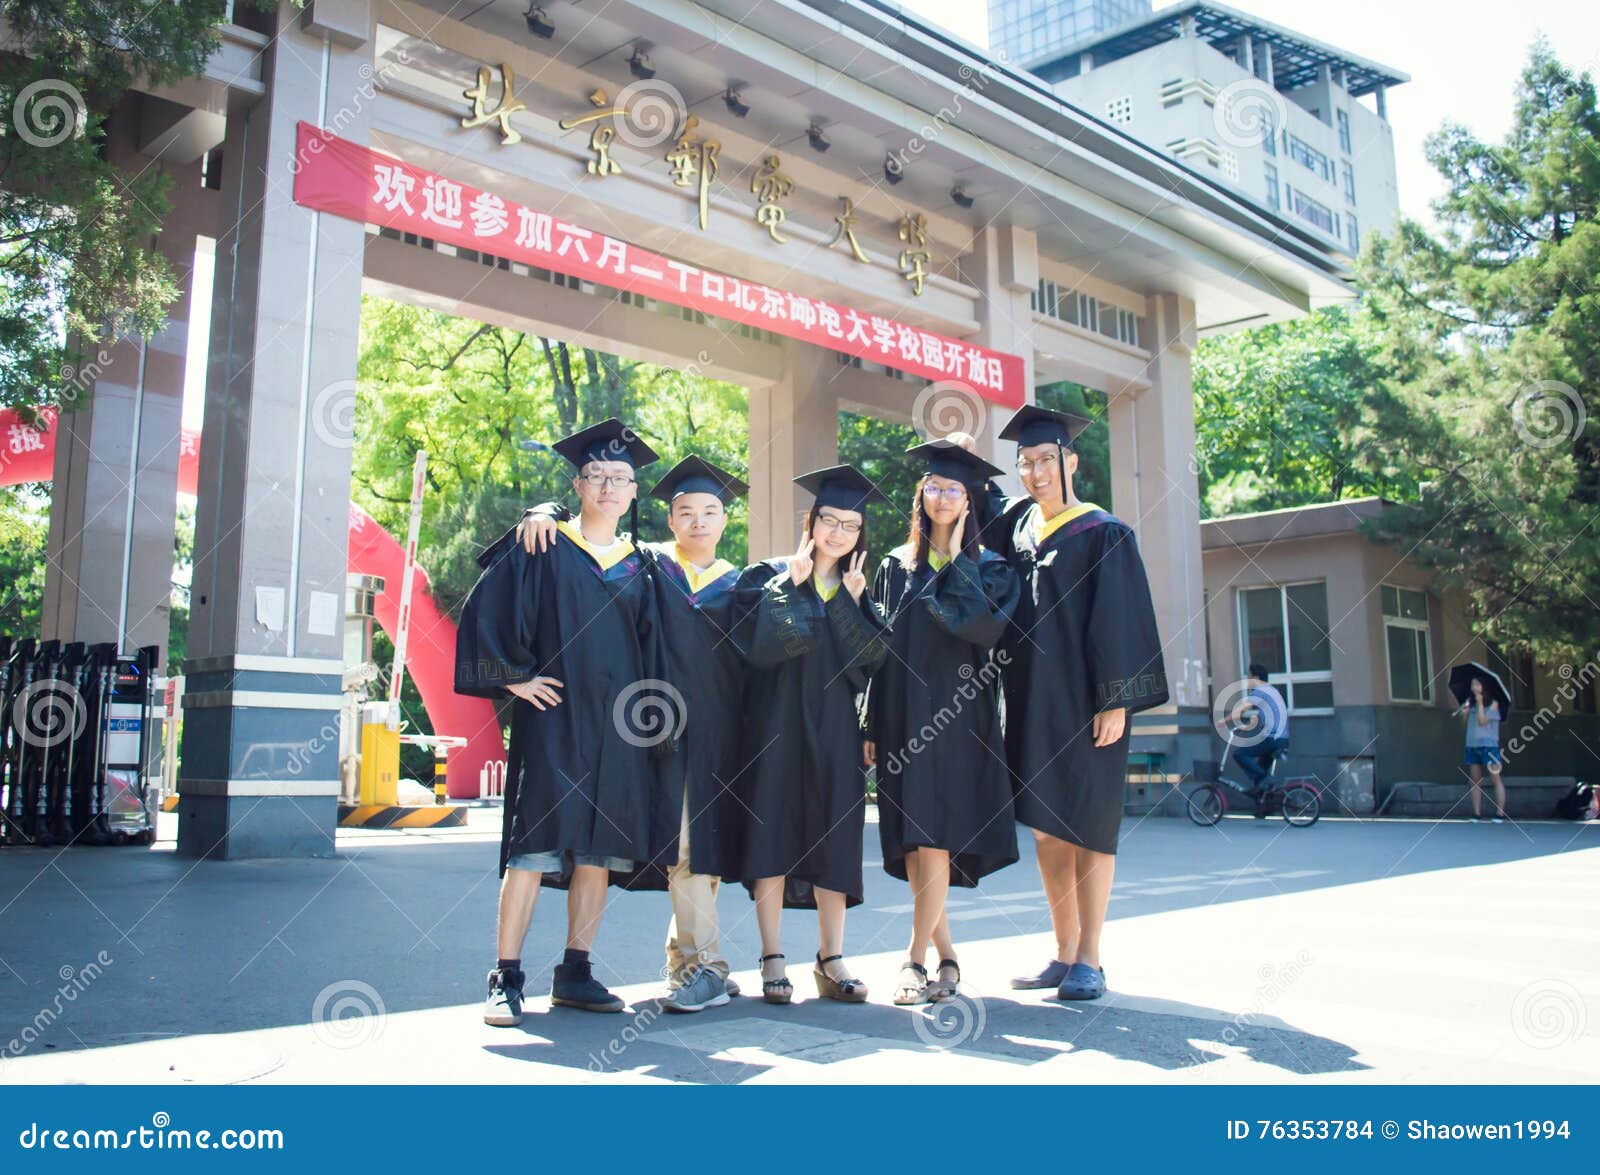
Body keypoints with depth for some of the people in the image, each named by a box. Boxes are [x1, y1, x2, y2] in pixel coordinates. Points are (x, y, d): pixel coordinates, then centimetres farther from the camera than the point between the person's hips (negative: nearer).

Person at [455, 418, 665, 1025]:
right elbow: (484, 612, -3)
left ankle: (574, 974, 15)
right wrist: (513, 677, -8)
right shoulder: (541, 549, 2)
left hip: (617, 728, 4)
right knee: (533, 849, -7)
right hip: (553, 719, -4)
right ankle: (506, 980, 1)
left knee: (599, 852, 5)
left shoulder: (638, 569, 15)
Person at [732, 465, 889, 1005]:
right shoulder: (768, 577, 4)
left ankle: (831, 960, 10)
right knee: (773, 837, -3)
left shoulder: (858, 591, 14)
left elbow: (871, 656, -2)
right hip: (776, 726, -3)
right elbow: (759, 643, -15)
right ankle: (773, 960, 5)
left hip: (834, 732, 3)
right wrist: (793, 582, -12)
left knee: (833, 842, 3)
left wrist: (846, 600, -9)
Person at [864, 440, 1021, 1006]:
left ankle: (916, 959, -1)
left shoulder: (988, 569, 4)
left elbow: (984, 628, -15)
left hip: (956, 716, -3)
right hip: (902, 718, 4)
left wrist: (956, 562, -7)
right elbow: (879, 645, 11)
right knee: (910, 845, 3)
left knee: (934, 839, -9)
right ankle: (946, 955, 15)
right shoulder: (895, 566, 13)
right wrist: (873, 725, 6)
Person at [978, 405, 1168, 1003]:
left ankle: (1090, 962, 7)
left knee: (1086, 826, -1)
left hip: (1081, 701, -6)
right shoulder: (1014, 525, 11)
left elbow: (1121, 619, -9)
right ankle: (1065, 952, 18)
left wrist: (1116, 700, -16)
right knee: (1045, 825, 9)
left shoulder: (1104, 534, -5)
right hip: (1028, 701, 6)